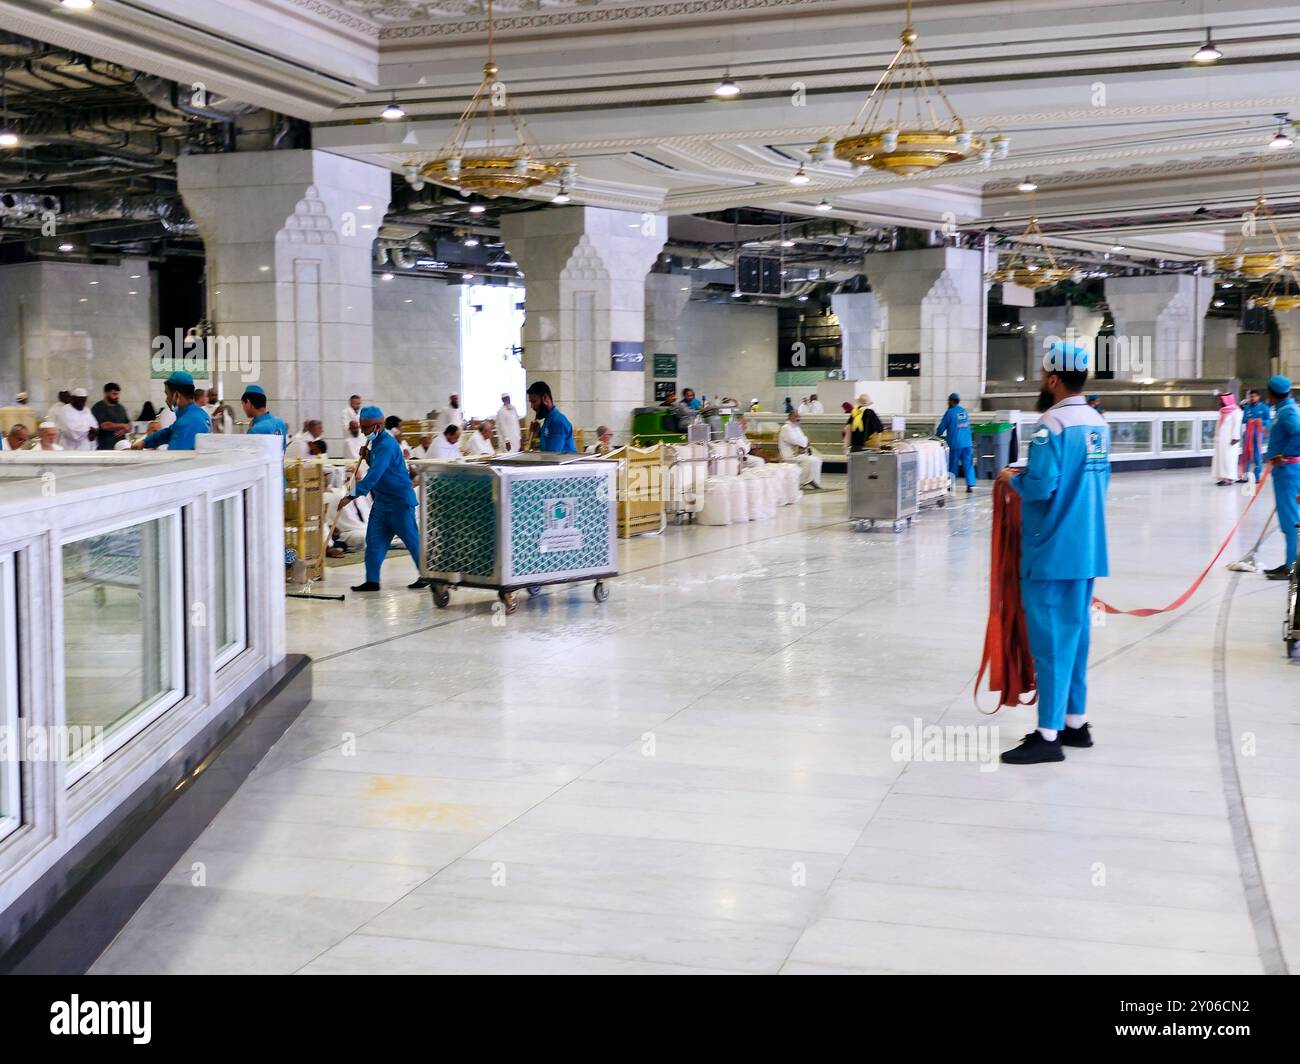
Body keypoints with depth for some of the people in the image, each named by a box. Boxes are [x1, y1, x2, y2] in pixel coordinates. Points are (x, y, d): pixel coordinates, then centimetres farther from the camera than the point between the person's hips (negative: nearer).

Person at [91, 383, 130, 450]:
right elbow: (105, 425, -16)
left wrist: (123, 430, -6)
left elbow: (129, 426, 18)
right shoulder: (98, 408, -3)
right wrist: (122, 426, -5)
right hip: (105, 448, -6)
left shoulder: (120, 408, 17)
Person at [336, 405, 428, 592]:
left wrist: (352, 495, -33)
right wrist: (367, 455, 2)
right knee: (374, 540, 3)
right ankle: (372, 580, 4)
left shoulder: (386, 445, -21)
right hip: (381, 500, 10)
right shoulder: (376, 442, 10)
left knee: (412, 539, 1)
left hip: (400, 501, -10)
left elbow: (374, 474, -30)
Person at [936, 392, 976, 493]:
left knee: (953, 465, 5)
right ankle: (971, 485, -4)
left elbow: (942, 427, -3)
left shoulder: (950, 412, -6)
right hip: (967, 443, 4)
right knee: (968, 464, 3)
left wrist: (936, 436, 16)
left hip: (955, 444, -4)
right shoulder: (964, 411, 10)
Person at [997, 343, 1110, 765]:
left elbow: (1040, 486, -24)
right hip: (1087, 547, 9)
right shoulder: (1098, 422, 10)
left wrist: (1012, 478, -4)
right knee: (1075, 634, 15)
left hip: (1052, 549, -9)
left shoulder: (1053, 424, -17)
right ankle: (1075, 722, 23)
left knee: (1050, 639, -4)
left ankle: (1049, 735, -1)